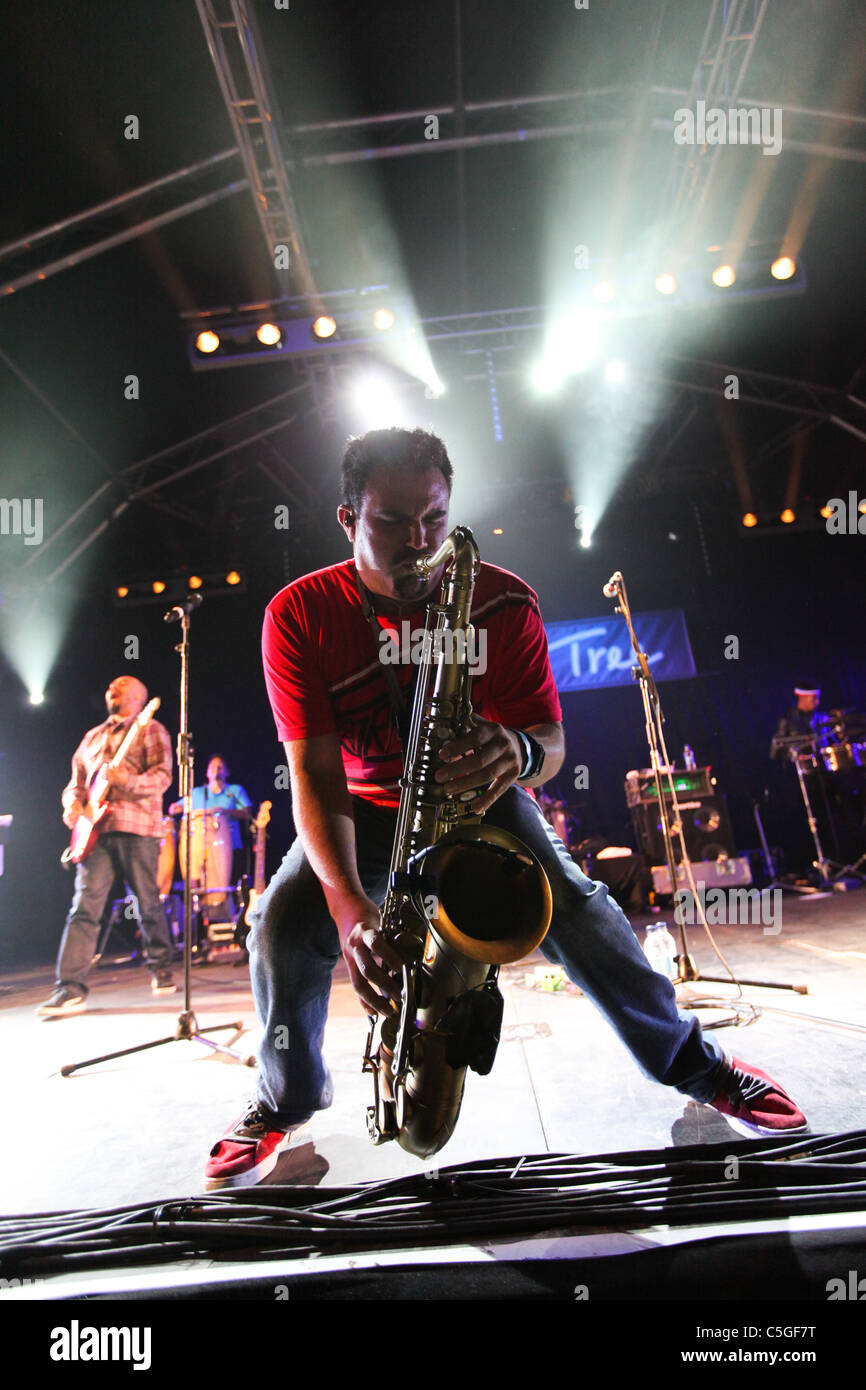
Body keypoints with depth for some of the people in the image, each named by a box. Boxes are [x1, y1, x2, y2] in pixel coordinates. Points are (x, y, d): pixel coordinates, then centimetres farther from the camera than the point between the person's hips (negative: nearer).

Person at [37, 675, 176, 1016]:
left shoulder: (150, 730, 7)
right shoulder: (92, 737, 25)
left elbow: (163, 775, -6)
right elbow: (76, 780, 24)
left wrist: (129, 781, -24)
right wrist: (73, 802, 2)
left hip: (137, 826, -4)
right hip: (96, 828, 4)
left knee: (148, 904, 3)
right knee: (84, 905, -5)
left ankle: (161, 968, 20)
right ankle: (71, 987, -5)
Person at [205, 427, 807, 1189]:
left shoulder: (502, 601, -20)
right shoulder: (299, 615, -21)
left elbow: (550, 742, -19)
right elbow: (315, 771, -28)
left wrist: (518, 750, -46)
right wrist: (349, 904, -42)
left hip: (476, 795, 0)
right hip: (364, 806, 1)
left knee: (573, 908, -19)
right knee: (283, 926, -19)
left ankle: (691, 1060, 10)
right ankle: (286, 1096, 12)